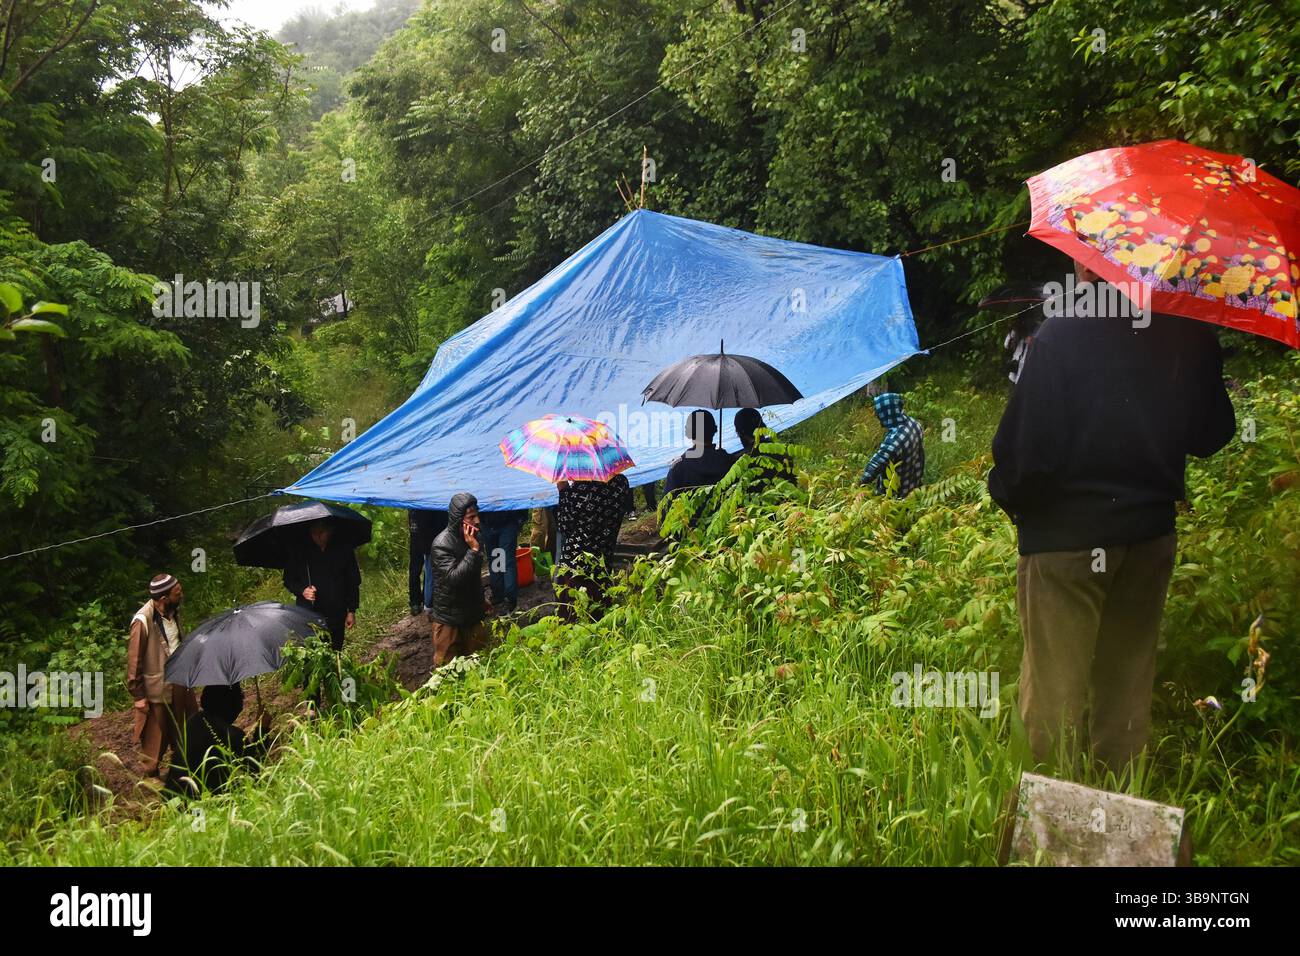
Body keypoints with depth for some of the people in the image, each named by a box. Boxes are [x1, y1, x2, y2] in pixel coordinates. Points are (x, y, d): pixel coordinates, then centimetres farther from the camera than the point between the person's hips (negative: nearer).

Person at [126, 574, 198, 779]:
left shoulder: (173, 611, -2)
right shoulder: (143, 620, -25)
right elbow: (134, 659, -18)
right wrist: (138, 696, -14)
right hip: (157, 686, -7)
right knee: (156, 734, 9)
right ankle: (151, 775, 29)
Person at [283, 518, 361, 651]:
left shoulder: (344, 551, 0)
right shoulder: (299, 552, 0)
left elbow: (353, 583, 9)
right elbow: (288, 580, 9)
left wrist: (352, 611, 6)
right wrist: (301, 591, -11)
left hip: (336, 617, 1)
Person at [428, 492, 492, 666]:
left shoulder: (472, 537, 2)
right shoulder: (441, 545, -22)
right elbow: (454, 578, -32)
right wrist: (474, 550, -32)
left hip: (473, 612, 7)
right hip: (449, 617, -7)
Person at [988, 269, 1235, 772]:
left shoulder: (1061, 335, -20)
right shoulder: (1192, 335, -4)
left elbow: (1027, 449, -21)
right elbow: (1212, 435, 7)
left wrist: (1006, 493, -2)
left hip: (1066, 532, -5)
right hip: (1152, 532, 5)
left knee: (1053, 684, 6)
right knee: (1129, 679, 18)